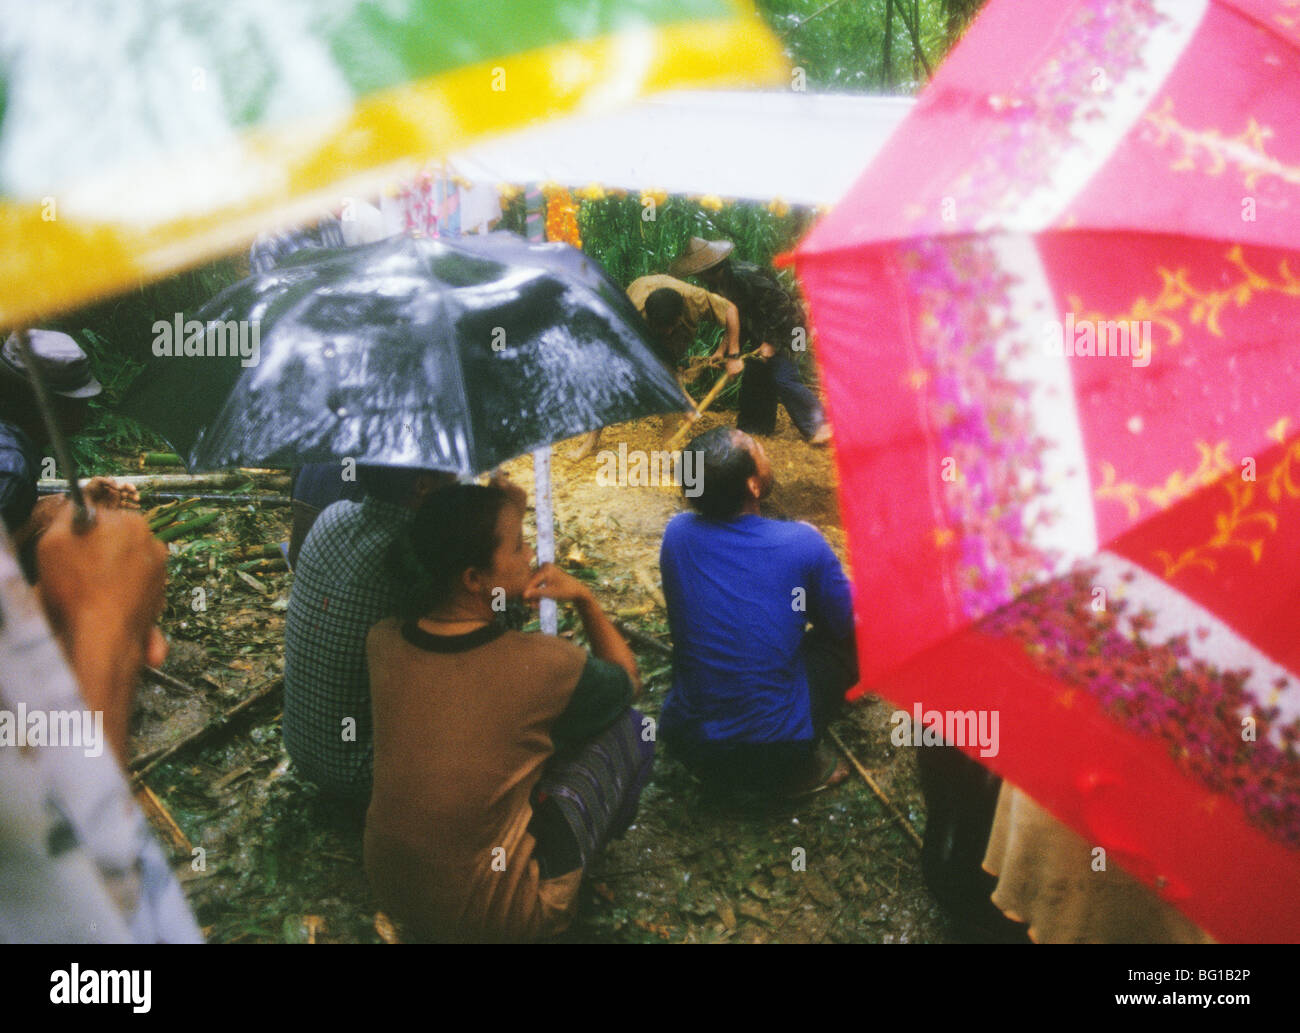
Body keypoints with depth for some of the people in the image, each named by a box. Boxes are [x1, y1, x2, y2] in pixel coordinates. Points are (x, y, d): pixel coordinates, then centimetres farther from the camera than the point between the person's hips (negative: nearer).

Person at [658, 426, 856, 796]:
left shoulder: (676, 533, -5)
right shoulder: (801, 543, -16)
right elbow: (845, 624, 2)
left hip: (687, 744, 4)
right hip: (776, 750, -4)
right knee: (842, 638, 18)